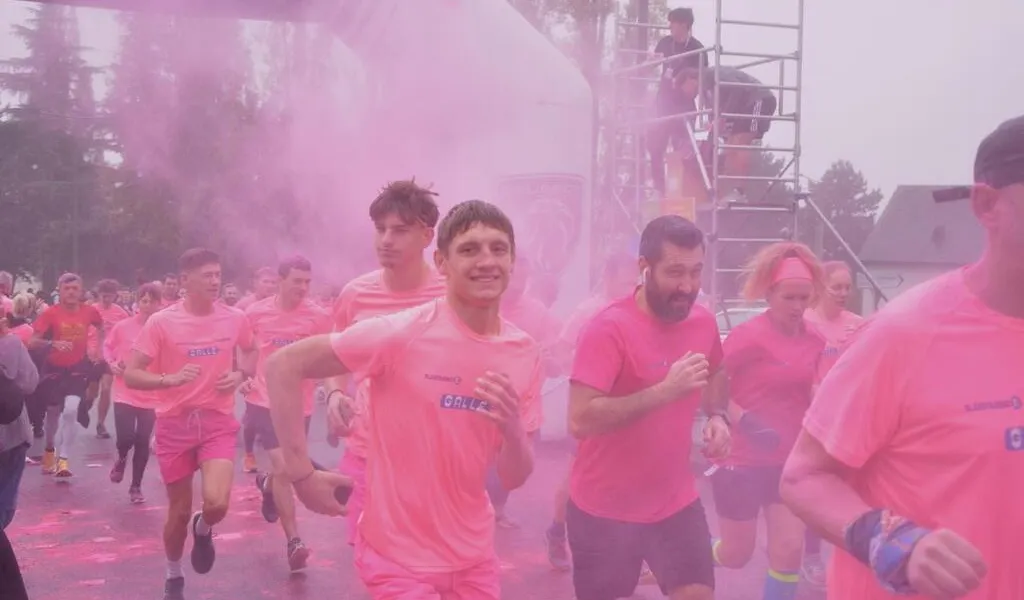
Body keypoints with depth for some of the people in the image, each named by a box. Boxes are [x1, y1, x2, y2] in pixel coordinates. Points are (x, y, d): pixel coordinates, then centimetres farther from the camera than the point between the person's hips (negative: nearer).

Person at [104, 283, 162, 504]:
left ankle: (136, 486, 23)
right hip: (125, 393, 0)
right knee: (125, 438, -11)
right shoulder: (123, 326, -5)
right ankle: (121, 459, 27)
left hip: (151, 396, 0)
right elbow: (107, 346, 11)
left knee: (143, 442, 5)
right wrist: (111, 363, -6)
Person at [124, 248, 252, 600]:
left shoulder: (235, 319, -2)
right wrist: (170, 379, -27)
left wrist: (240, 376, -2)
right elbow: (130, 375, -10)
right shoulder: (161, 322, -9)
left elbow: (252, 354, 19)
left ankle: (203, 529, 19)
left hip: (218, 422, 1)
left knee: (217, 504, -19)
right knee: (179, 511, 9)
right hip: (174, 424, -1)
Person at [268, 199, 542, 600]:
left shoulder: (525, 354, -3)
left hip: (475, 556, 5)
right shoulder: (402, 333, -18)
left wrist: (514, 431, -21)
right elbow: (283, 366, -14)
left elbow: (514, 478, 1)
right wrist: (303, 475, -15)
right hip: (400, 557, -5)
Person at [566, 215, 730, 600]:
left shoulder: (704, 322, -1)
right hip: (605, 509, -4)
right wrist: (664, 390, -34)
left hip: (676, 502, 5)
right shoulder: (609, 328, -21)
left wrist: (717, 416, 1)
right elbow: (580, 420, -30)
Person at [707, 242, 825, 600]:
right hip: (743, 460, -5)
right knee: (736, 553, 7)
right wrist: (744, 421, -26)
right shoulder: (749, 335, -17)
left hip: (789, 461, 5)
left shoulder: (814, 340, 2)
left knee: (788, 550, -1)